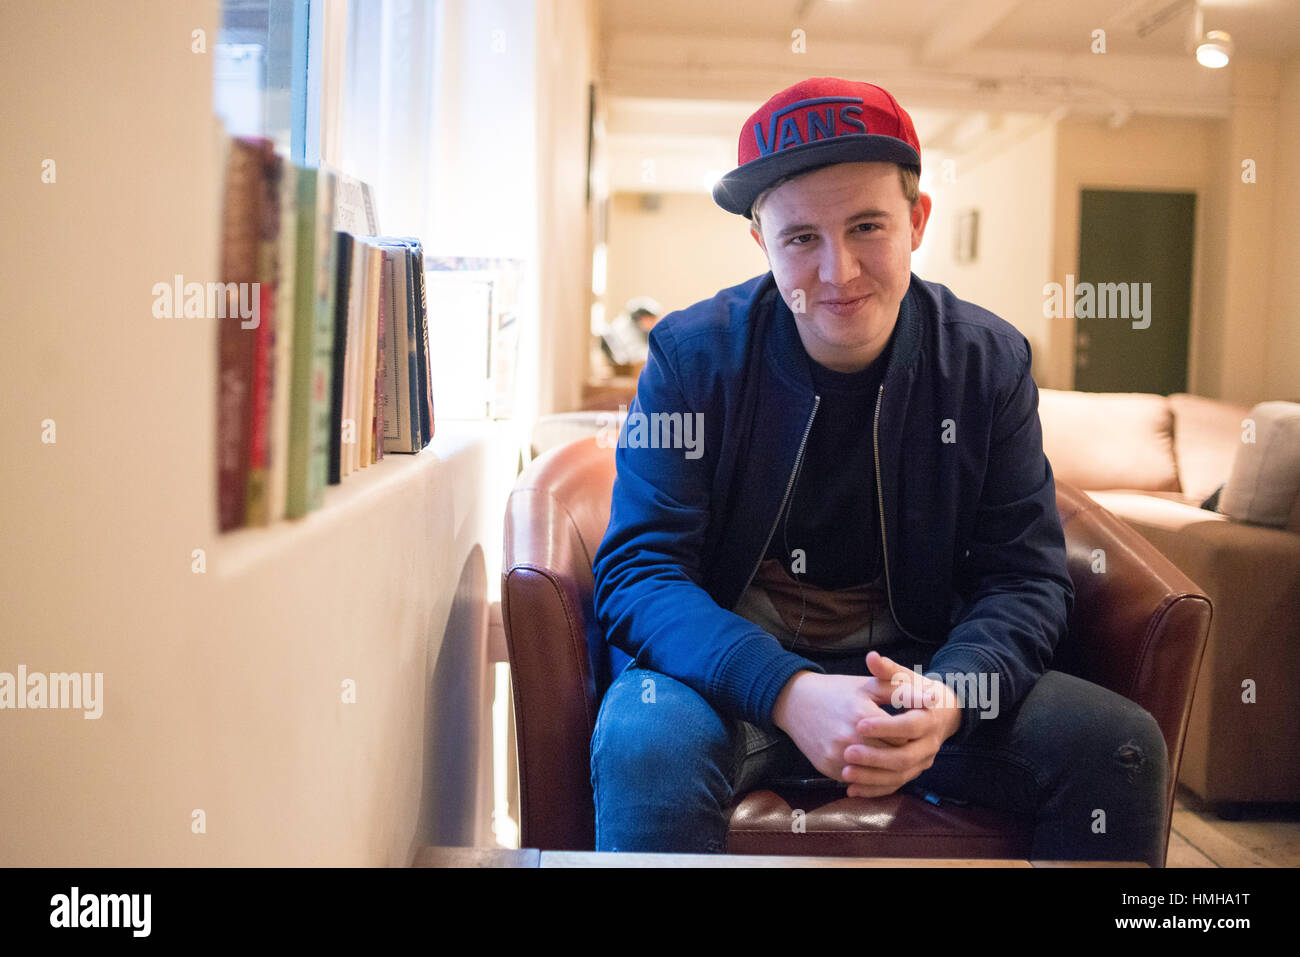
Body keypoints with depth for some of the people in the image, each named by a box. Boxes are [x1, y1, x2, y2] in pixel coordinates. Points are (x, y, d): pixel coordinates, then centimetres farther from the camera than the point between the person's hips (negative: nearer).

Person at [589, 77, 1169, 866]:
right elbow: (639, 570, -14)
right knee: (645, 745, -35)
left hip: (914, 675, 3)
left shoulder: (989, 363, -2)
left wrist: (947, 697, -26)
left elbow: (1027, 579, -2)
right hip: (731, 674, -2)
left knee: (1120, 745, -17)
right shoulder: (693, 356, -9)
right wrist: (789, 693, -31)